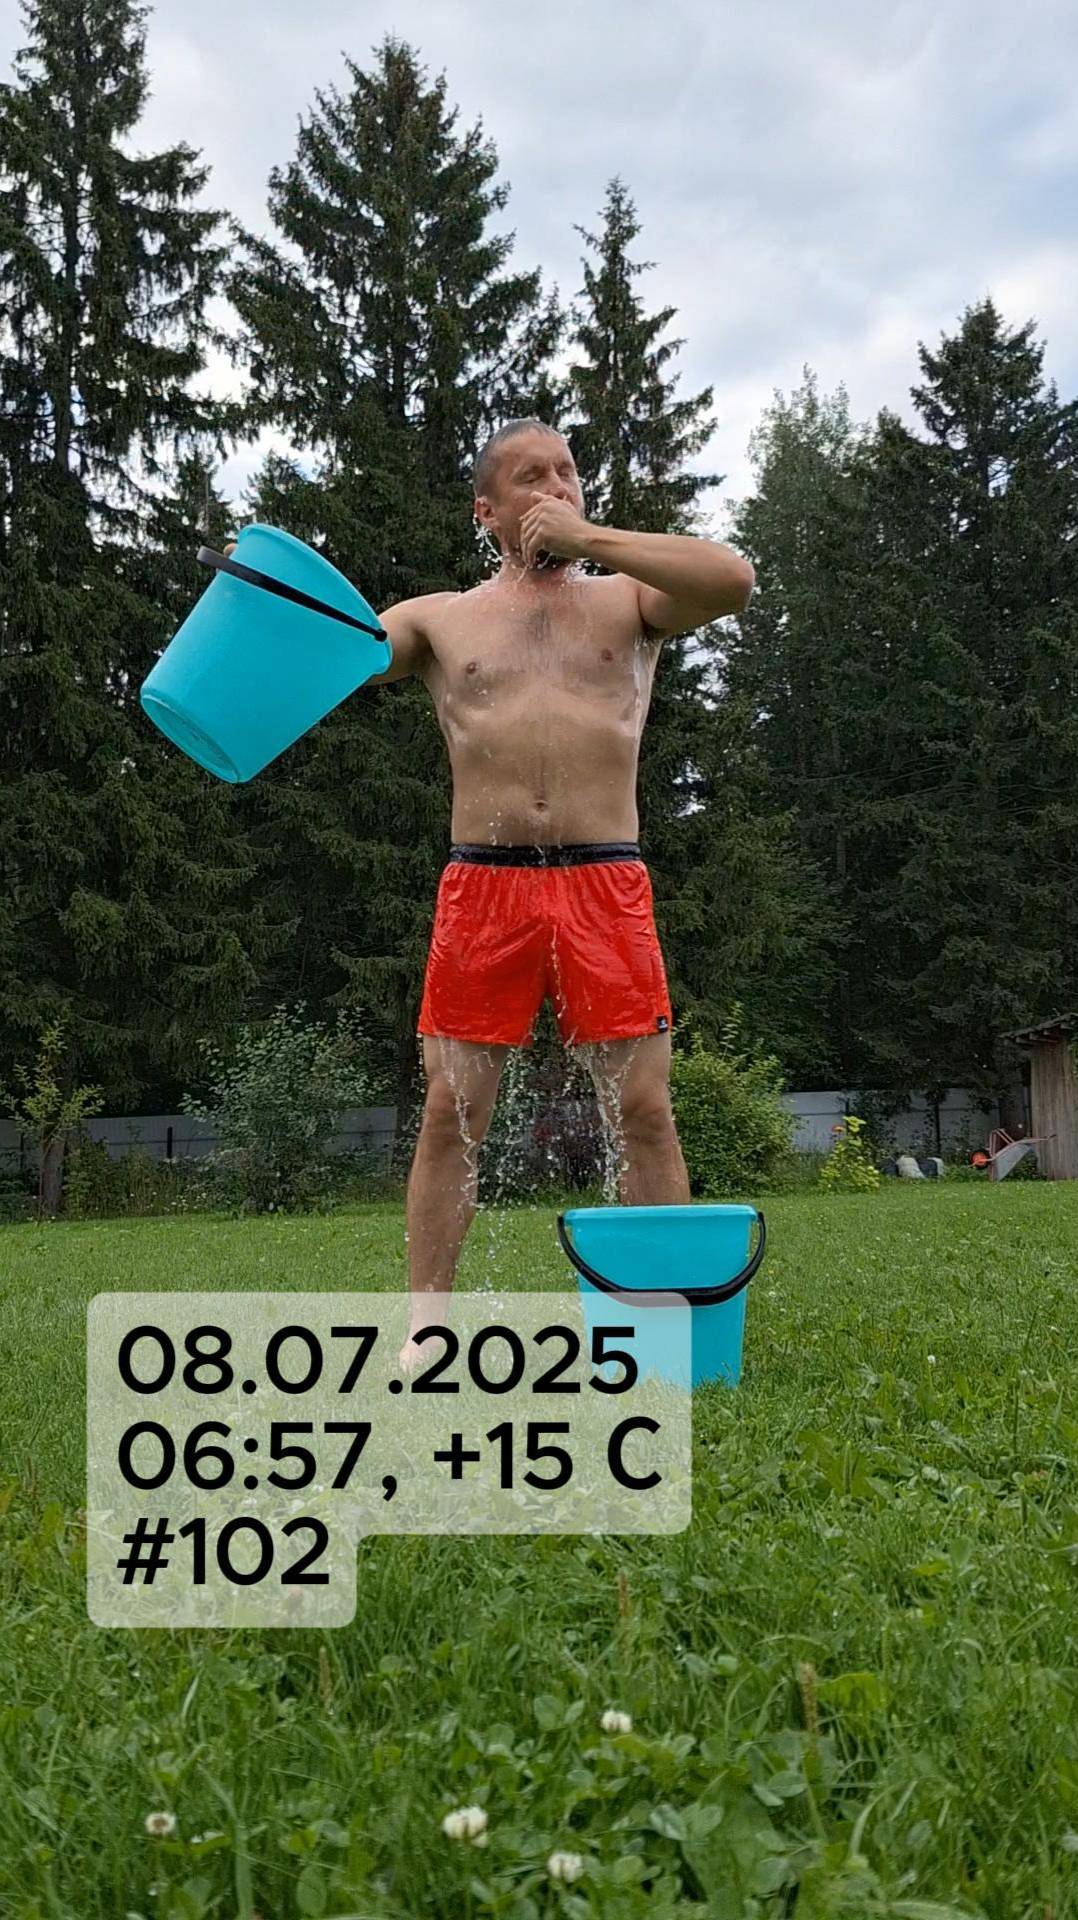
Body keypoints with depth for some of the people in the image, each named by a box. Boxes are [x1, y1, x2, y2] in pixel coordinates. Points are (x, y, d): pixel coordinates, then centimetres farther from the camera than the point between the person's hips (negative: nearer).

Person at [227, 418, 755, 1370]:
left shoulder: (627, 599, 15)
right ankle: (425, 1321, 9)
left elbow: (734, 579, -2)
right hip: (482, 886, 0)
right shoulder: (442, 618, 16)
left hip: (606, 884, 0)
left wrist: (591, 537, -5)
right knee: (452, 1111, 1)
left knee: (645, 1110, -1)